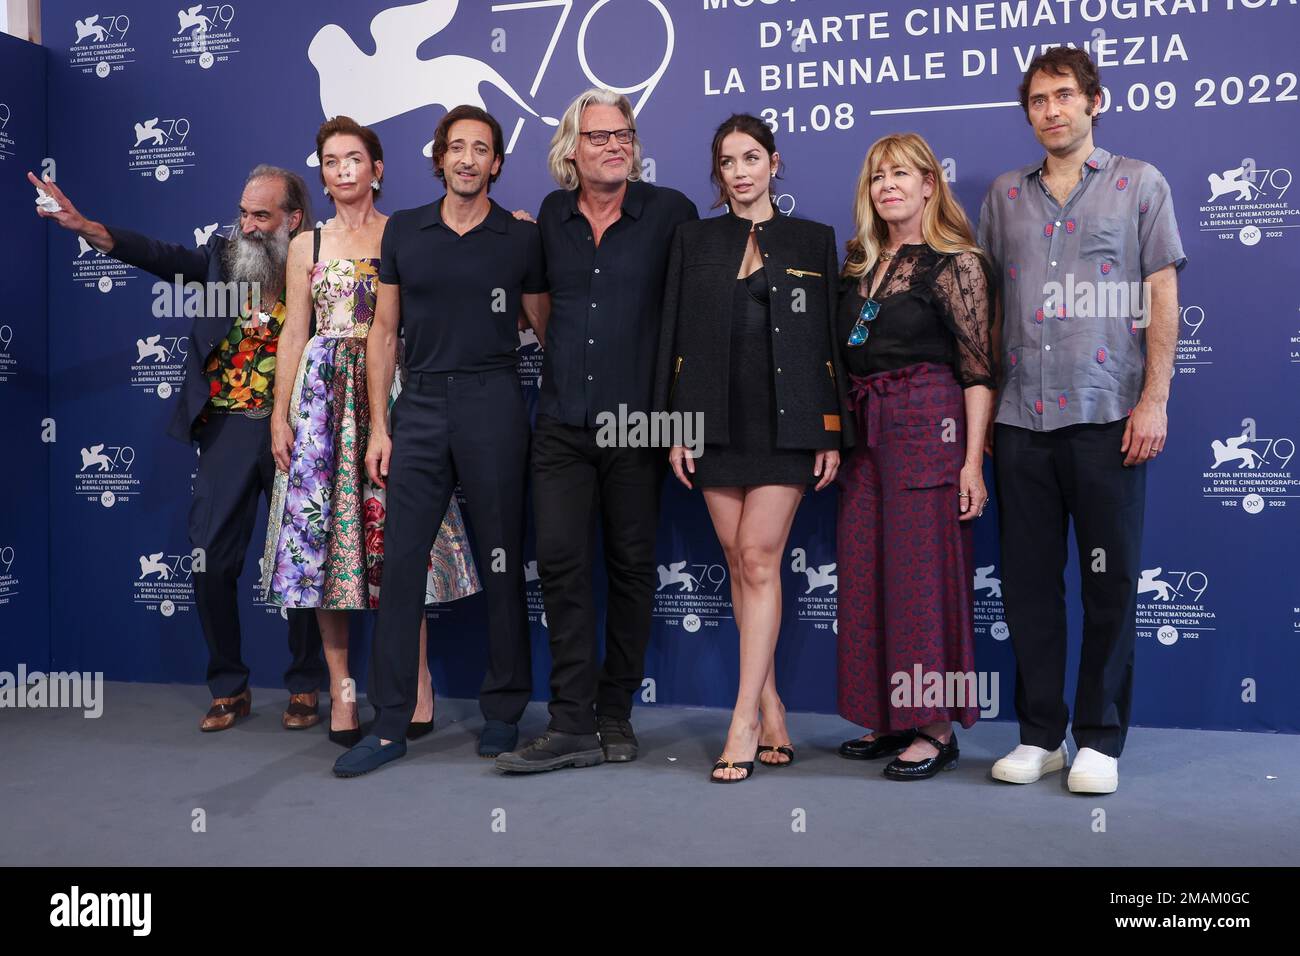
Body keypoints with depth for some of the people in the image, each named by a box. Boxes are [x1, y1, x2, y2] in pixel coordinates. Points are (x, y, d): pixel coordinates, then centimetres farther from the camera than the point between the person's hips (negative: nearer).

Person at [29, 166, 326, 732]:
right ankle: (229, 688, 19)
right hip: (228, 431, 3)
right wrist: (85, 226, -19)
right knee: (212, 560, 3)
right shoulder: (222, 256, 6)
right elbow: (161, 256, -7)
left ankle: (304, 689, 19)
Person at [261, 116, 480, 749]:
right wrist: (280, 413, 3)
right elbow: (294, 332, 9)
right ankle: (341, 690, 7)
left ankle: (416, 683, 5)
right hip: (323, 393, 2)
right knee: (324, 530, -1)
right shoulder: (307, 245, 12)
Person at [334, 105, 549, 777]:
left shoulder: (521, 239, 5)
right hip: (420, 404, 2)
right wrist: (378, 426, 4)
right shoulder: (403, 231, 11)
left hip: (493, 402, -2)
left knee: (501, 562, 3)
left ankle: (503, 714, 16)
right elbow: (383, 332, 11)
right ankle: (389, 724, 7)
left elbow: (547, 332, 7)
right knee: (401, 561, -1)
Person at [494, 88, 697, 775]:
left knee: (631, 566, 5)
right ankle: (573, 726, 0)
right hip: (562, 423, 3)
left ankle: (615, 716, 17)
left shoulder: (670, 211, 0)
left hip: (637, 419, -2)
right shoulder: (551, 217, 10)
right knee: (561, 562, -5)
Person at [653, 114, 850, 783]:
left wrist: (833, 433, -1)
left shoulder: (813, 241, 8)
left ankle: (744, 722, -6)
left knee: (759, 559, -9)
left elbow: (831, 339, 5)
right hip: (716, 420, 2)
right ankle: (770, 708, 16)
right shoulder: (693, 240, 11)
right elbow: (673, 335, 7)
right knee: (740, 564, 5)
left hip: (787, 421, -2)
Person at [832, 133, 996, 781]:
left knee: (925, 572, -3)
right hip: (865, 433, 7)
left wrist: (973, 461, -15)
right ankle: (889, 718, 20)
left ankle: (936, 729, 7)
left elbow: (979, 370, -9)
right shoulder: (860, 264, 14)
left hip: (928, 425, -7)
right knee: (865, 575, 8)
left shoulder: (954, 263, -5)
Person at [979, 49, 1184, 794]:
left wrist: (1155, 400, -7)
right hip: (1021, 420, 3)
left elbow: (1163, 297, 1)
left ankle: (1101, 739, 14)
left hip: (1107, 416, -3)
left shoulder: (1140, 184, 6)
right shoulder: (1006, 195, 14)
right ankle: (1041, 734, 18)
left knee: (1110, 584, 2)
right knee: (1028, 581, 6)